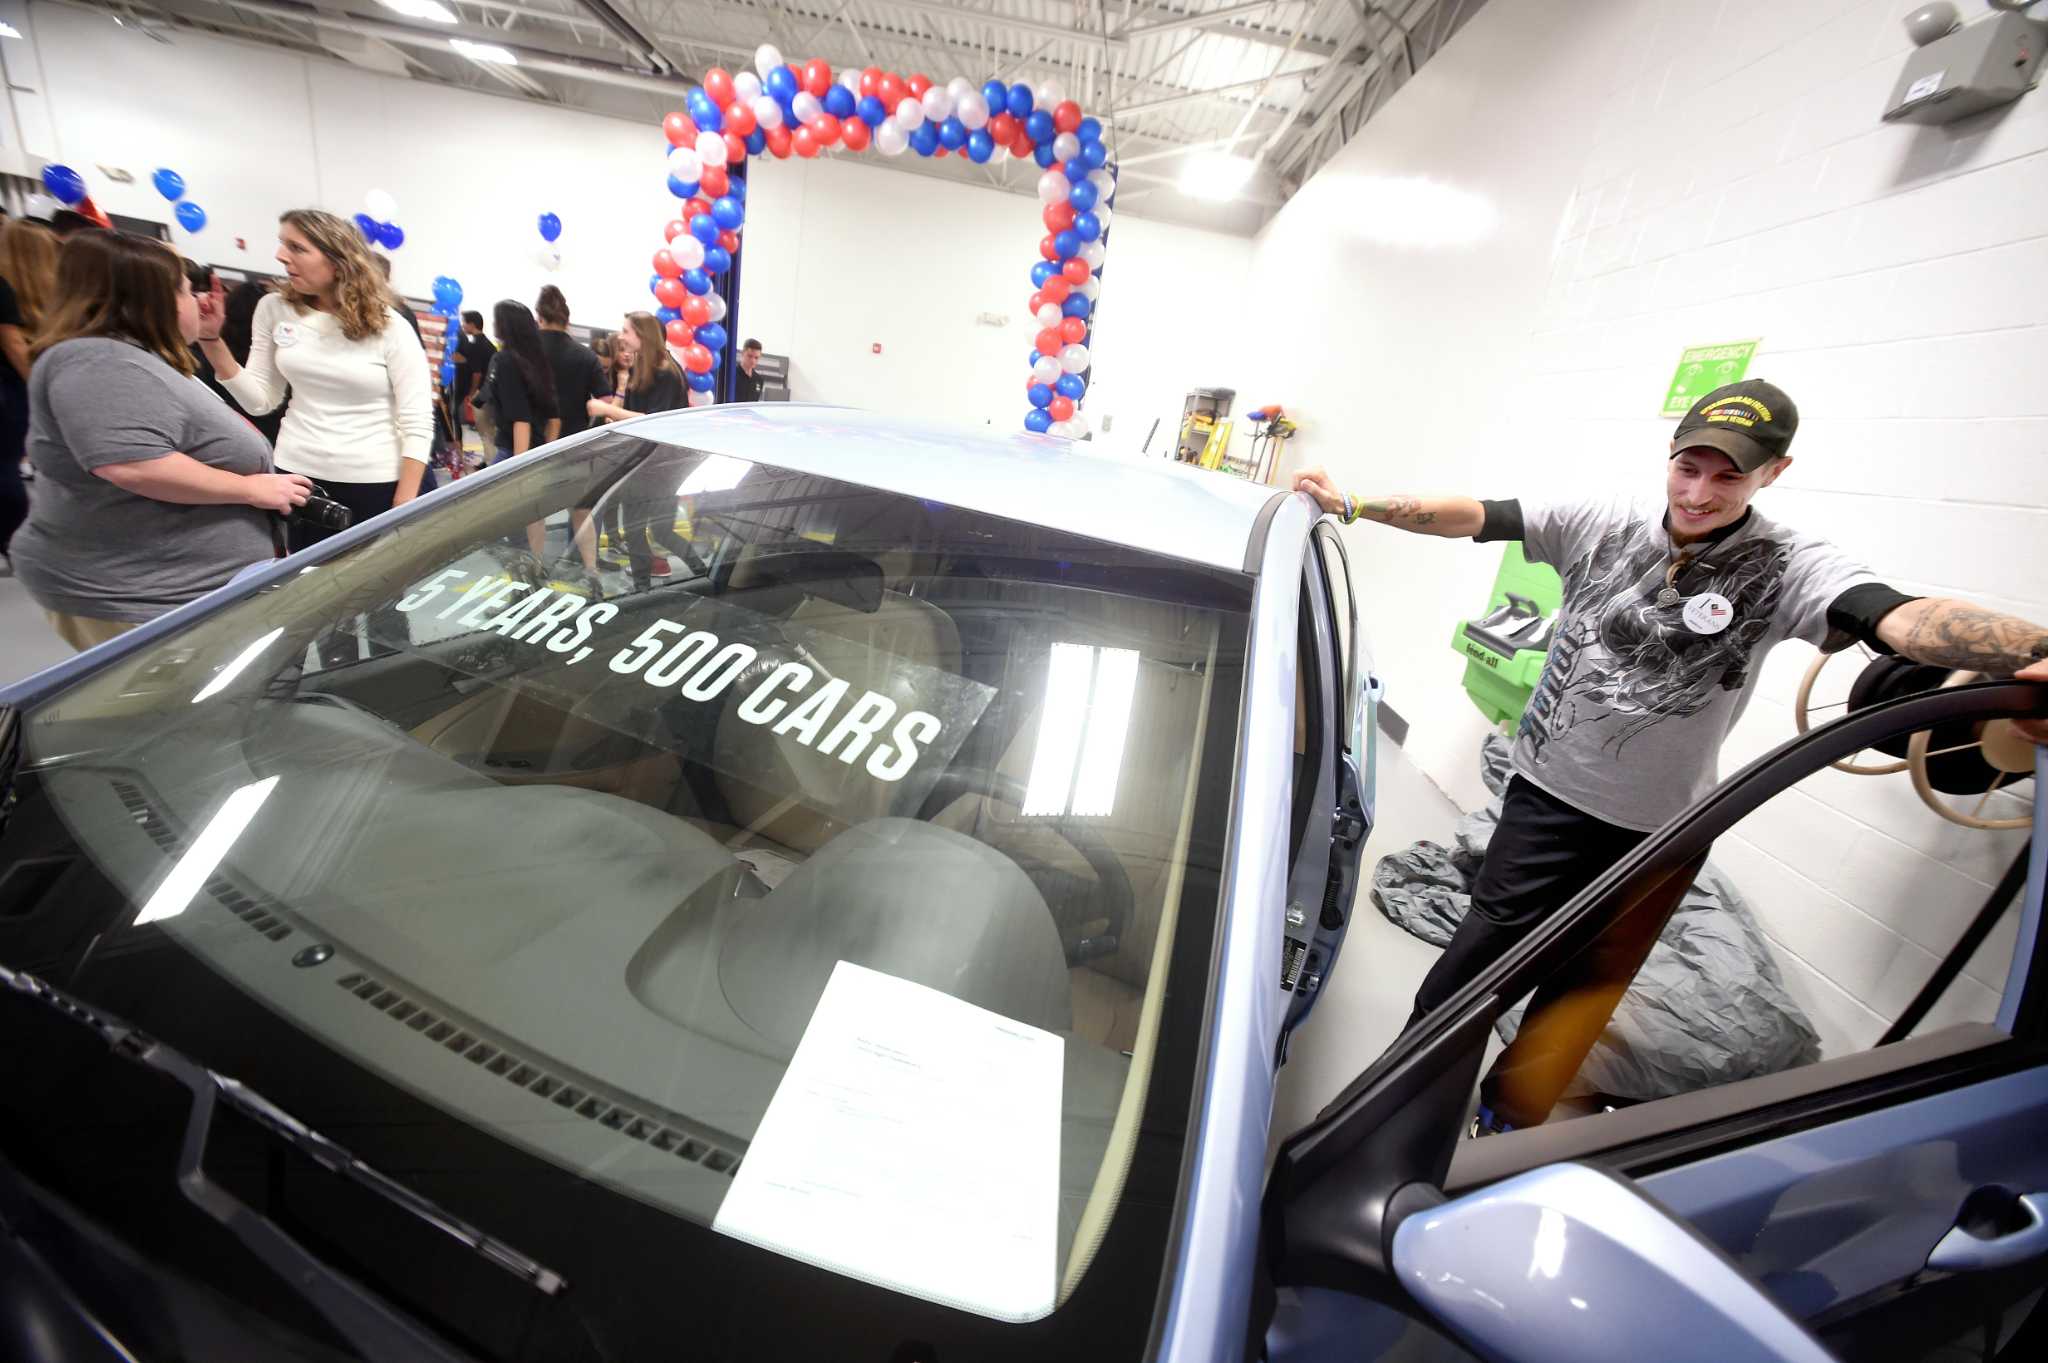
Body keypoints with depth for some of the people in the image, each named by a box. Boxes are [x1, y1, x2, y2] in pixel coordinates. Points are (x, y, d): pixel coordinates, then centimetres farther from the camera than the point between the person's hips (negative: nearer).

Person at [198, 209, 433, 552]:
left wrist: (403, 513, -16)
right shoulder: (275, 310, 5)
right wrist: (211, 341, -6)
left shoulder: (390, 327, -8)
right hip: (299, 475, 4)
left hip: (375, 483, -4)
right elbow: (260, 401, 9)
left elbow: (417, 423, -11)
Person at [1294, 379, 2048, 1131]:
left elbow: (1902, 618, -29)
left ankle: (1507, 1112, 38)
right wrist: (1352, 505, -14)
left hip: (1659, 828, 1)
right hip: (1551, 792, 0)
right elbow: (1472, 517, -9)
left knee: (1580, 988, 16)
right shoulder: (1602, 523, -6)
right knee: (1481, 953, -2)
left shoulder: (1788, 568, -11)